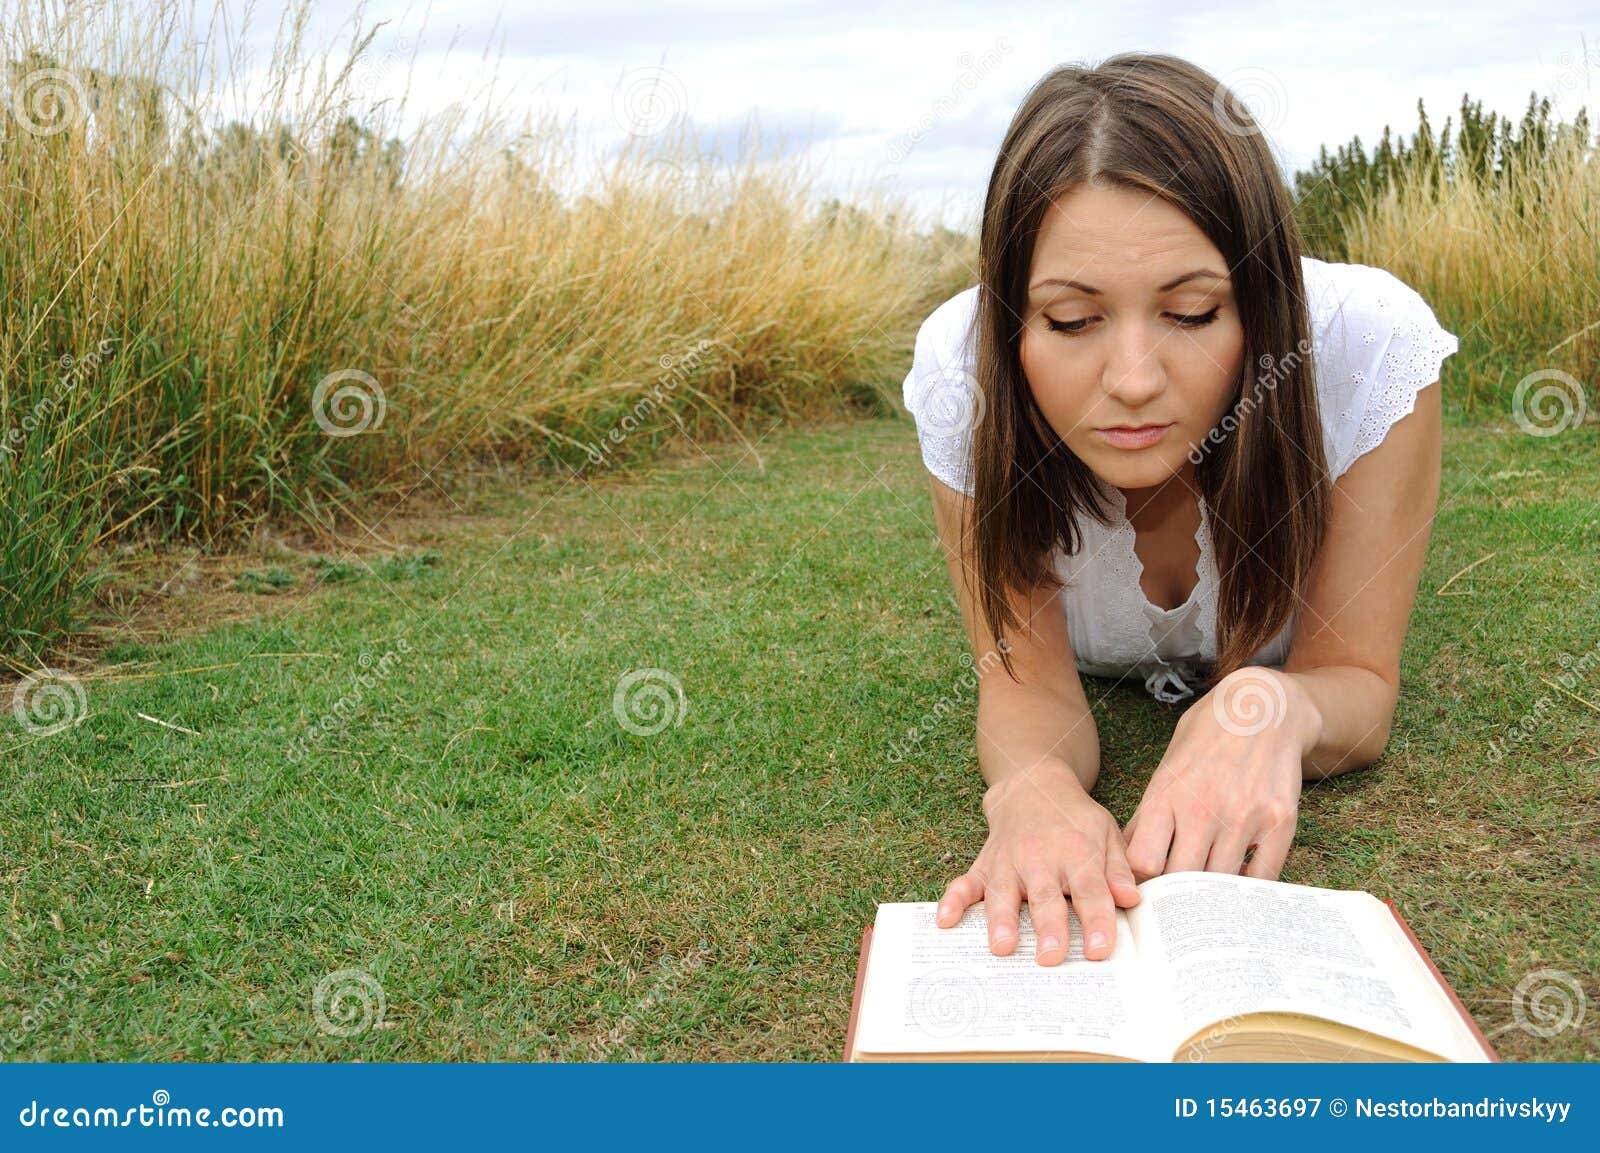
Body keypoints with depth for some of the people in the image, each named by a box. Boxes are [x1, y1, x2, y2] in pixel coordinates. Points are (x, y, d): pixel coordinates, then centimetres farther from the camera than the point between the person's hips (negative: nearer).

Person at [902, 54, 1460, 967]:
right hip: (1102, 667, 0)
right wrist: (1032, 785, -57)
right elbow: (1028, 679, -34)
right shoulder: (960, 368, -39)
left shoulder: (1371, 343, -41)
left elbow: (1358, 684, -32)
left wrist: (1275, 709, -56)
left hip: (1281, 656, 0)